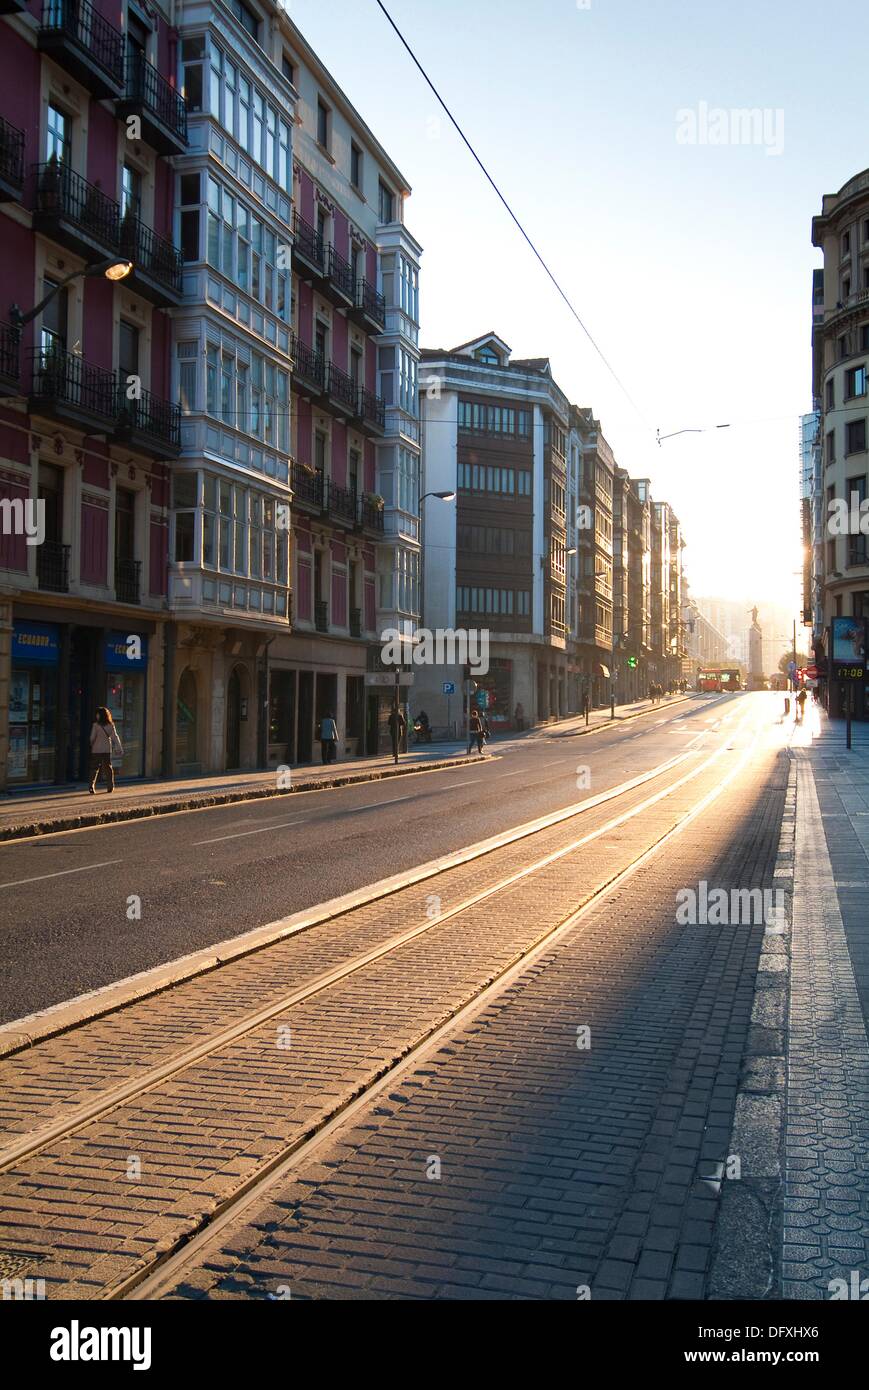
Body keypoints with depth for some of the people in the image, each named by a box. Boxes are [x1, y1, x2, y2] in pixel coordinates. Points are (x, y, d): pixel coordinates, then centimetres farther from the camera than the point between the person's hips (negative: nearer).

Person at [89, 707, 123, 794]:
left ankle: (92, 786, -12)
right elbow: (115, 737, -1)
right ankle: (110, 787, 15)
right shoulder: (110, 725, 0)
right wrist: (120, 749, 0)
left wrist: (91, 745, 12)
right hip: (107, 750, 3)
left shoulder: (96, 725, -10)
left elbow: (92, 737, -7)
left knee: (94, 768, 1)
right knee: (108, 768, 12)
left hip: (96, 750, -3)